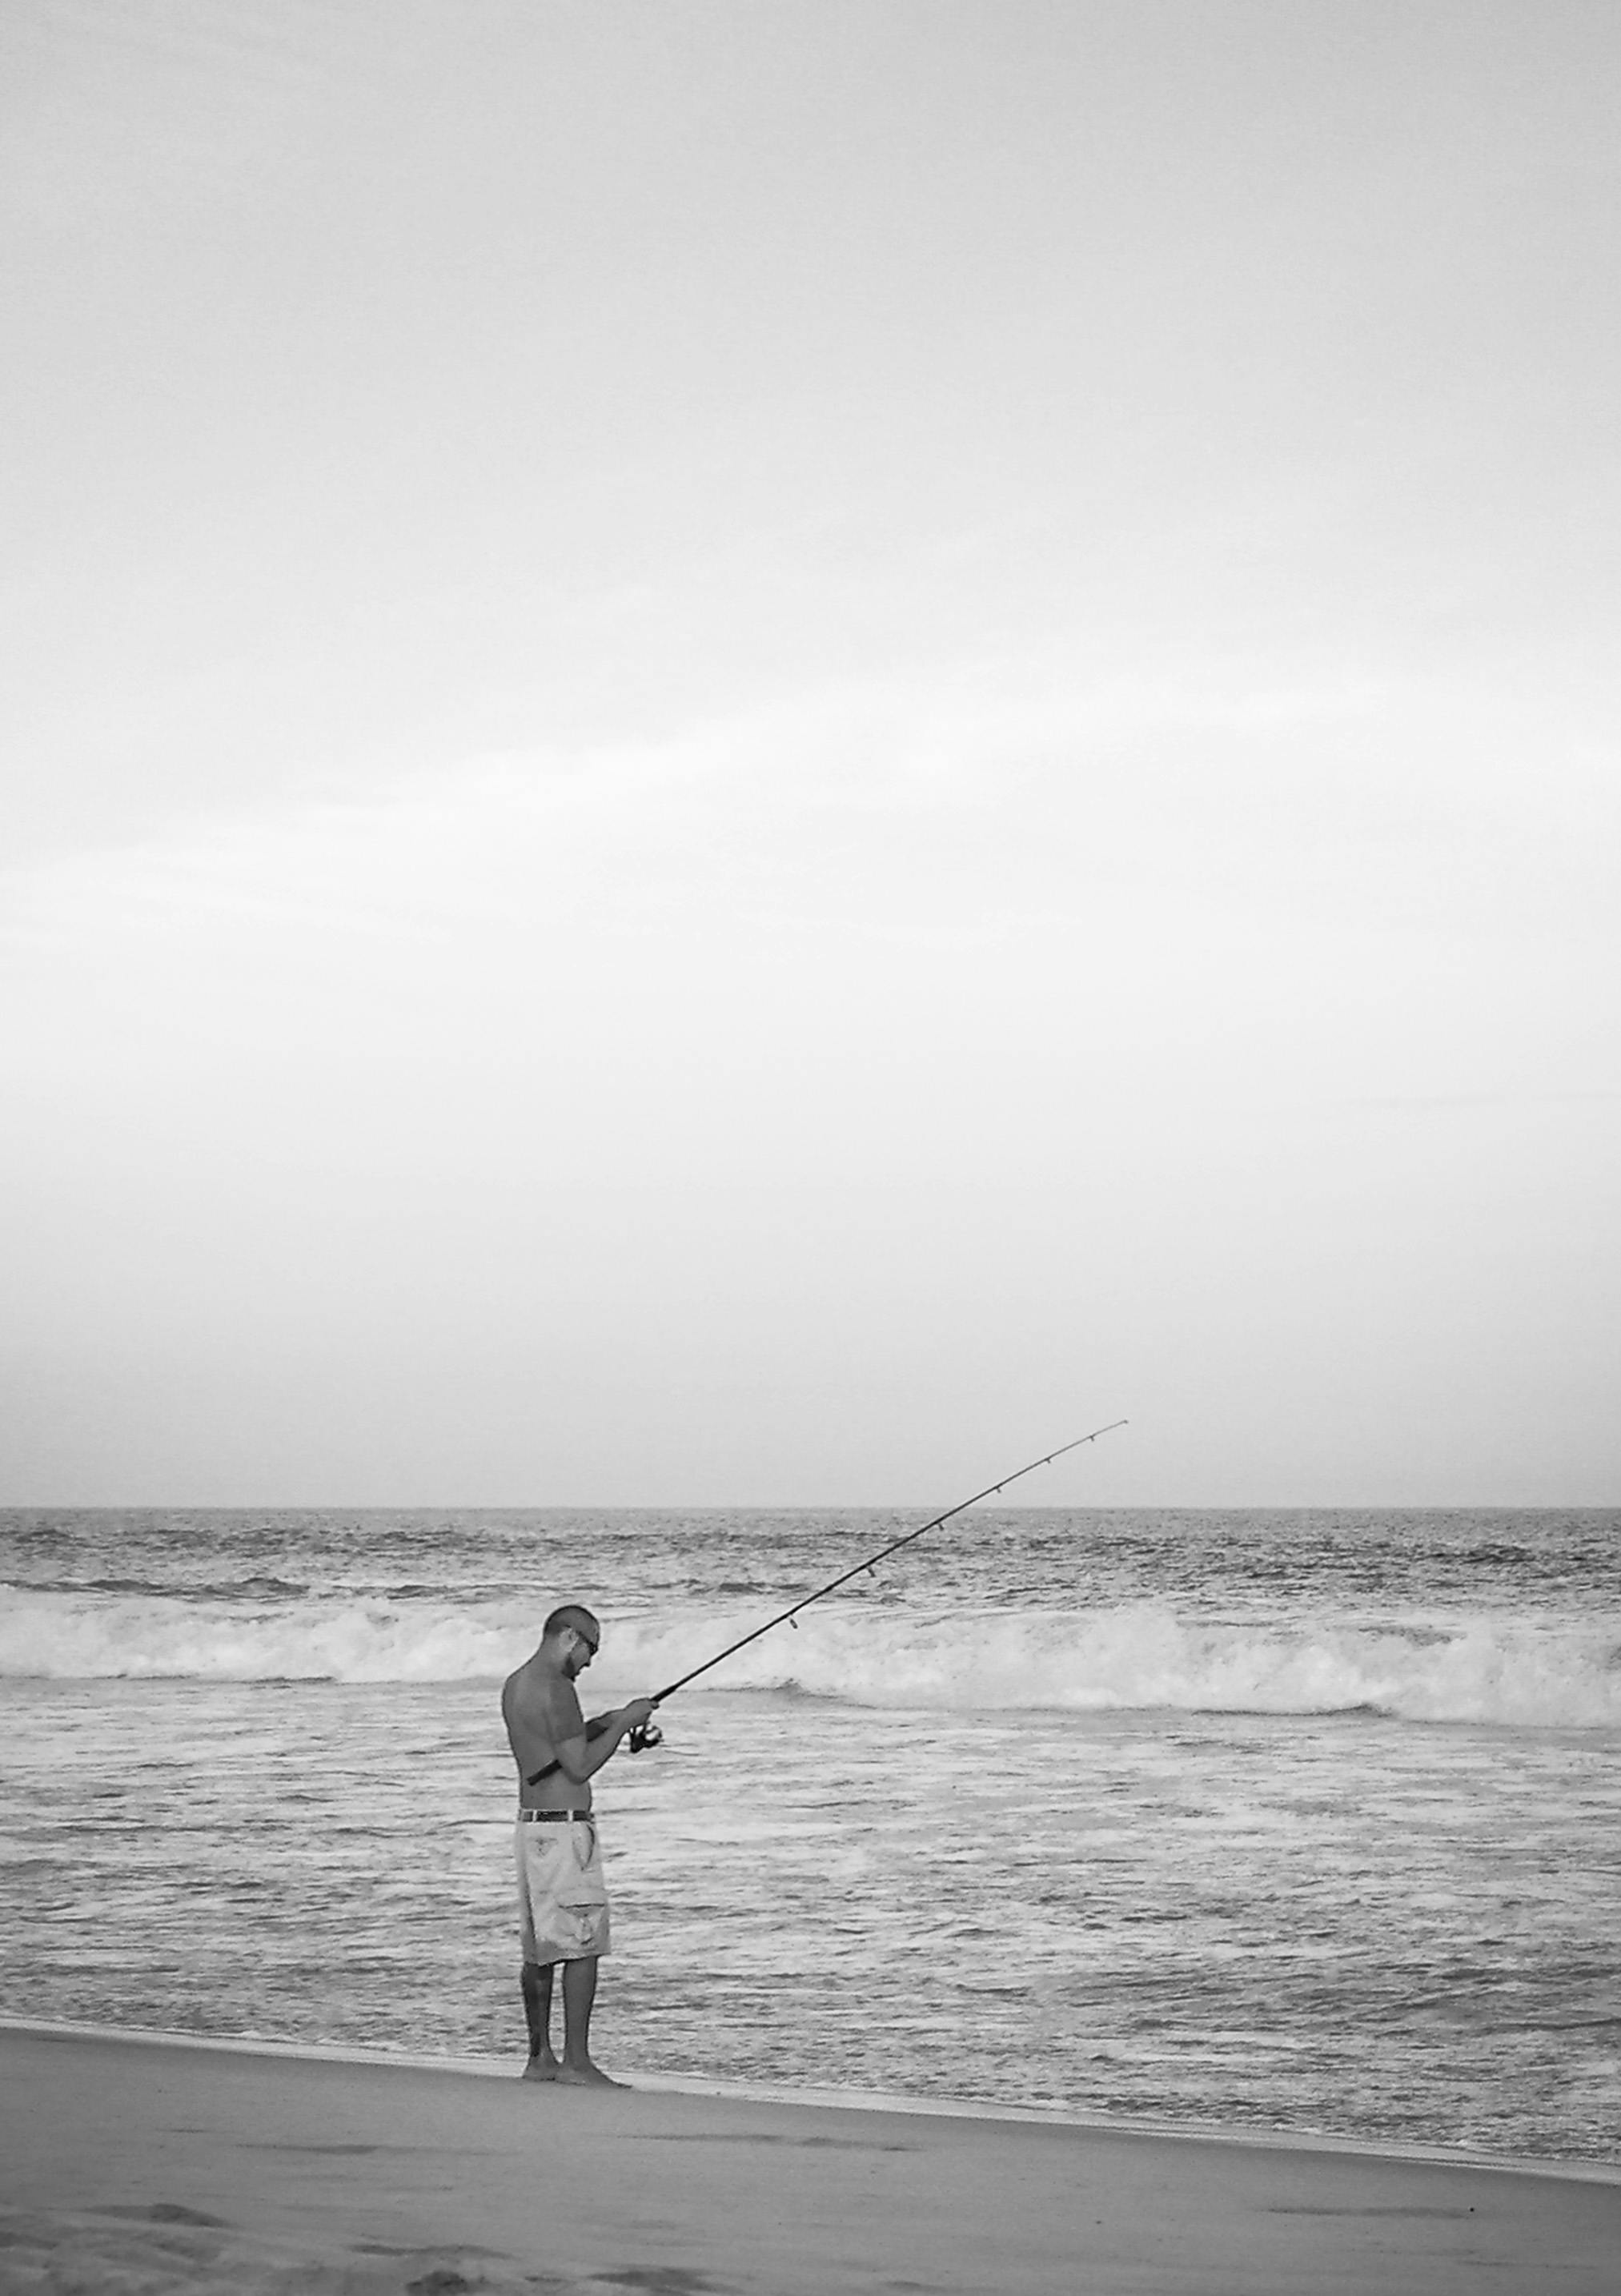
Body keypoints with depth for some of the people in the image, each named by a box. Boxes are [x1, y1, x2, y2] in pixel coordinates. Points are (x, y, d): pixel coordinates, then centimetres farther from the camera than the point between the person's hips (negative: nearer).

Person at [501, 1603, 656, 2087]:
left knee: (540, 1948, 11)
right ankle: (576, 2061, -7)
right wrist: (622, 1725, -5)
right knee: (582, 1945, -6)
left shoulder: (514, 1685, 13)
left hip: (531, 1825, 10)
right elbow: (579, 1768, -16)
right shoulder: (556, 1689, -16)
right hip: (565, 1829, -10)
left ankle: (540, 2058, 14)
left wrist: (601, 1724, 16)